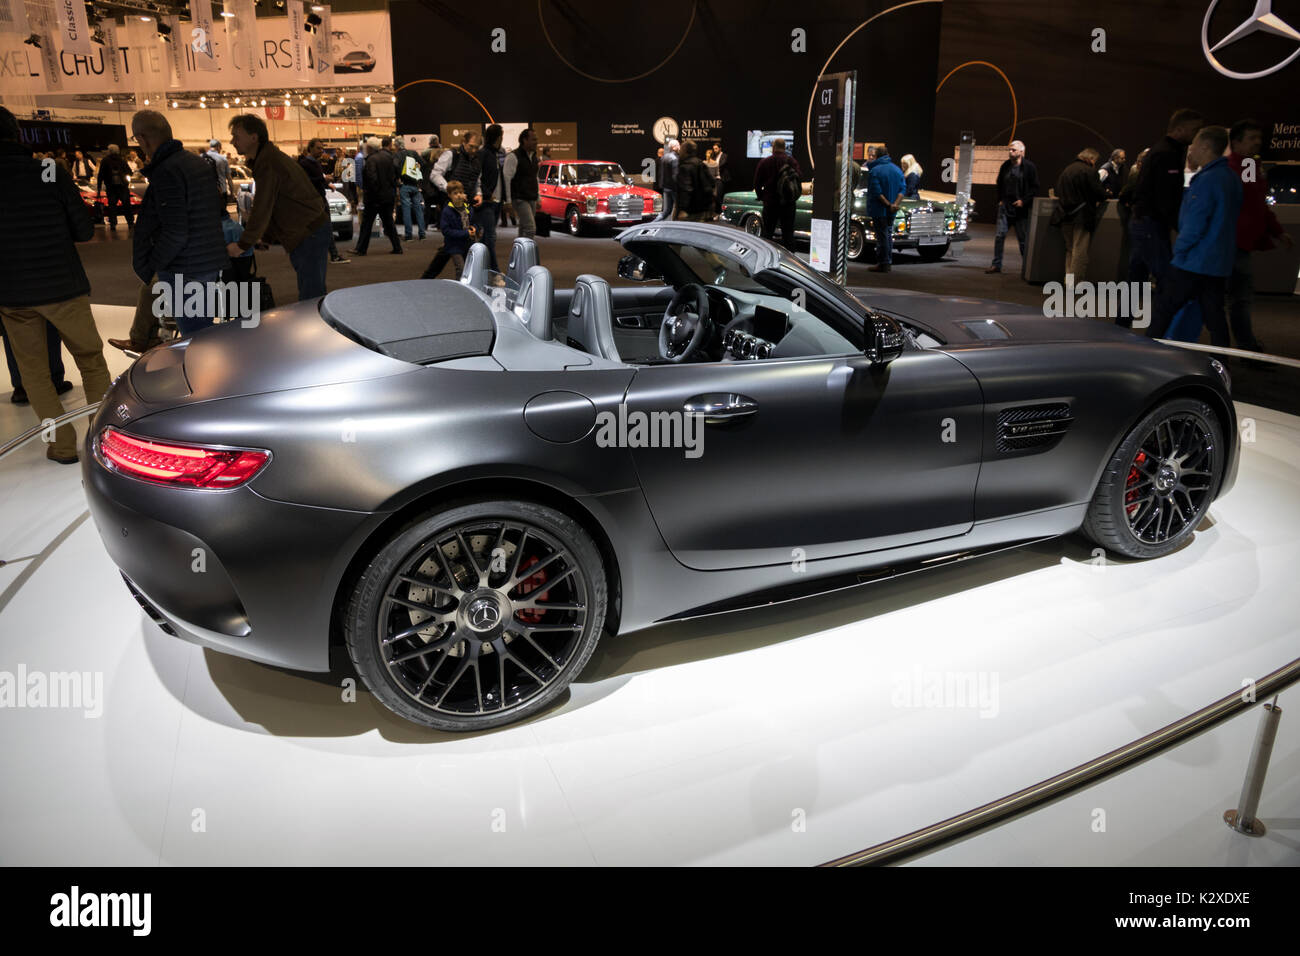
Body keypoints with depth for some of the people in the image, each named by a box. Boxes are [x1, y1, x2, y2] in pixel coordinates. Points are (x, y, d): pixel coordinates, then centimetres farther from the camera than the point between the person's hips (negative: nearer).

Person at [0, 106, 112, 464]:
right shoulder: (52, 176, -9)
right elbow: (85, 230, -5)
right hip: (64, 287, 0)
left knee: (34, 371, 12)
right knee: (91, 359, 15)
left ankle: (63, 445, 12)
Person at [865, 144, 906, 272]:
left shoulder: (873, 171, -12)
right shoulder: (897, 170, 8)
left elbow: (876, 192, -19)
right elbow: (902, 189, 0)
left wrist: (888, 205, -16)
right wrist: (896, 203, -12)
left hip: (878, 209, -6)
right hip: (892, 212, 6)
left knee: (881, 236, -2)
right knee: (888, 234, 15)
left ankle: (883, 263, 1)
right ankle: (888, 262, 19)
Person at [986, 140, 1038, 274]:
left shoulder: (1030, 167, -5)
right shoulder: (1005, 166, 7)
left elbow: (1035, 188, -4)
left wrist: (1024, 201, -13)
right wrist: (1000, 200, 8)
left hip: (1021, 208, -3)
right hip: (1005, 206, 3)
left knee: (1023, 239, 3)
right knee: (999, 235, -4)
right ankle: (996, 264, 3)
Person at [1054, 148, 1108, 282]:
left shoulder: (1066, 170, 13)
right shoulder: (1089, 171, -10)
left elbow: (1059, 192, 17)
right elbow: (1099, 192, -11)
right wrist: (1103, 196, 9)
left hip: (1066, 216, 7)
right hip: (1082, 216, -7)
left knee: (1070, 248, 16)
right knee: (1080, 249, -4)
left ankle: (1068, 277, 18)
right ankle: (1077, 280, -6)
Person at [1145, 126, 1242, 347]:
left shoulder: (1206, 180, -16)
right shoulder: (1232, 178, 13)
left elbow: (1195, 225, -20)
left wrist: (1179, 249, -7)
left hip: (1193, 263, -8)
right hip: (1219, 264, 9)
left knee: (1164, 308, 3)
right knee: (1214, 315, 10)